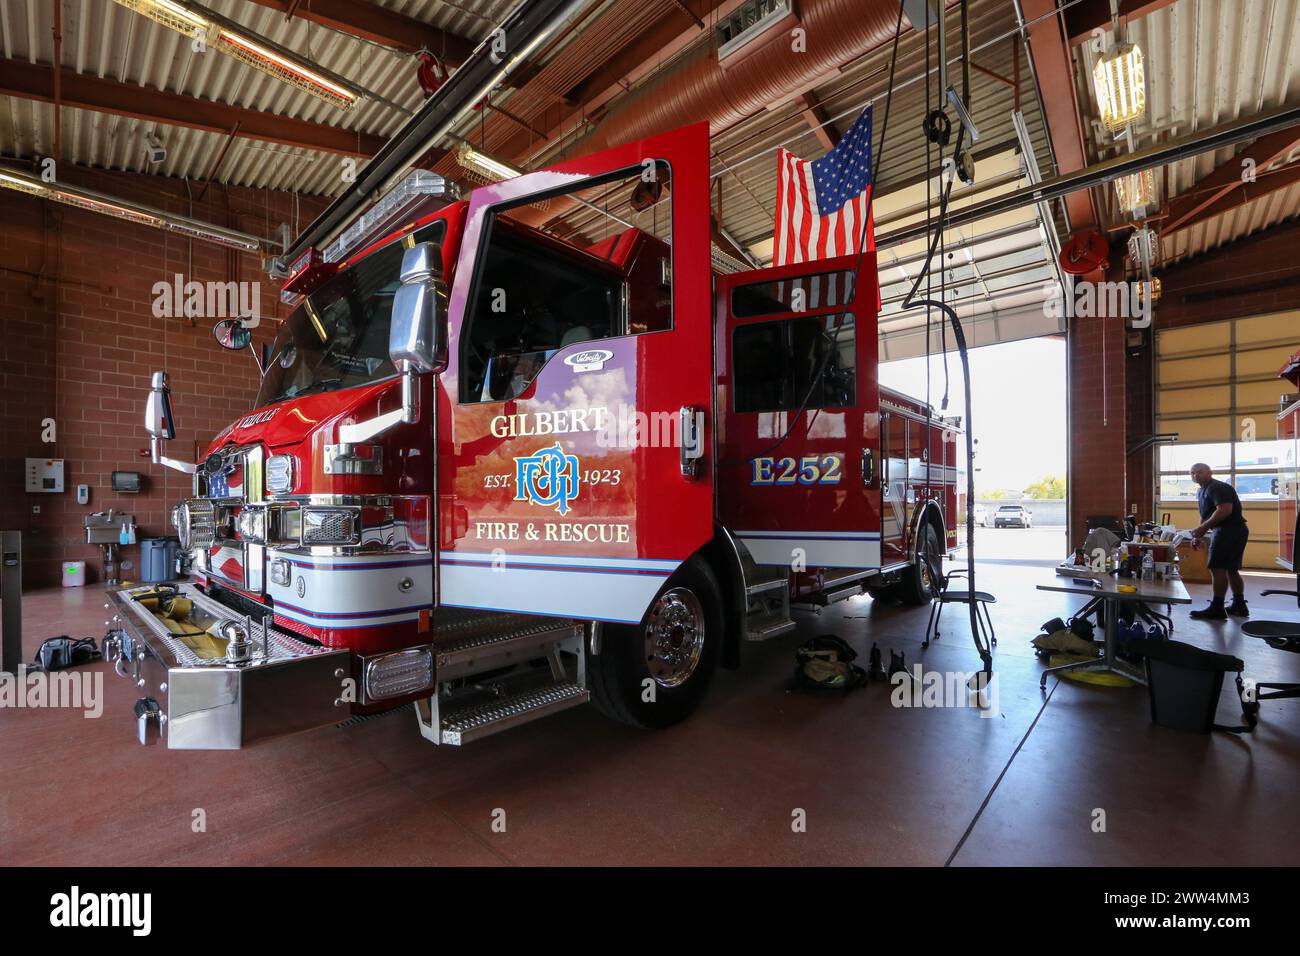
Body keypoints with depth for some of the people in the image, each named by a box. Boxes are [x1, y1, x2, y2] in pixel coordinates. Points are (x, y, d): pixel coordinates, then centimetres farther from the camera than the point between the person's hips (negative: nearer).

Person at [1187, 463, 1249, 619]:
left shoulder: (1218, 487, -13)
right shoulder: (1202, 492, 18)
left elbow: (1225, 510, -26)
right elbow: (1206, 517, 23)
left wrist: (1202, 528, -24)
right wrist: (1199, 536, 16)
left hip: (1230, 530, -11)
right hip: (1231, 531, 11)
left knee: (1217, 568, -11)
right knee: (1231, 569, 17)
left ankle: (1217, 609, -9)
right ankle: (1239, 606, 26)